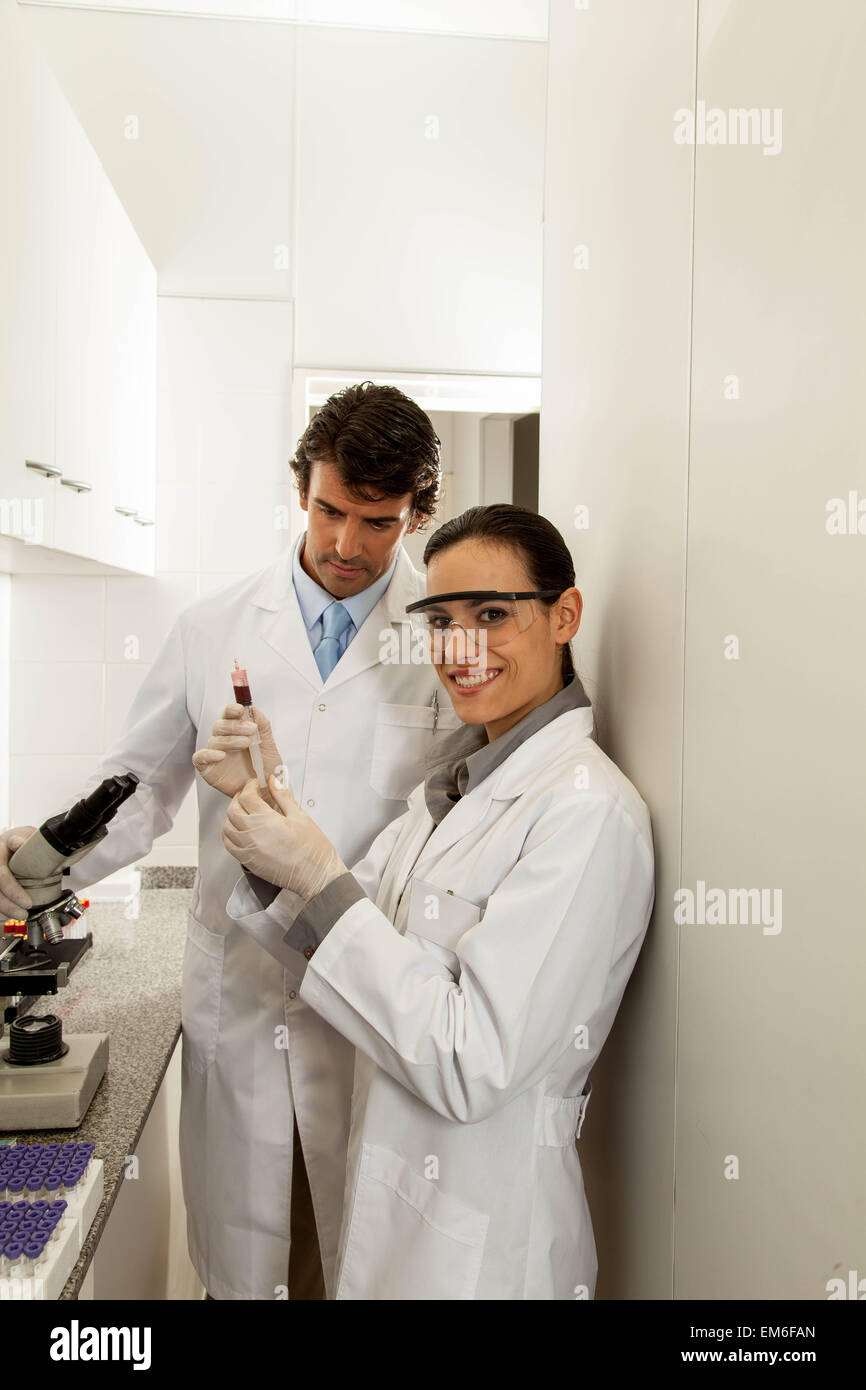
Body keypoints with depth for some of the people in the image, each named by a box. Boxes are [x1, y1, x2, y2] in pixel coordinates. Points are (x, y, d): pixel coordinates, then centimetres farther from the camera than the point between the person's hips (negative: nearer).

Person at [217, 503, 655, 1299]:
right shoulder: (456, 780, 3)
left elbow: (472, 1070, -27)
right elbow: (334, 954, 4)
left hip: (483, 1240, -7)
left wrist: (320, 880, -26)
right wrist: (270, 838, -11)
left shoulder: (587, 808, -24)